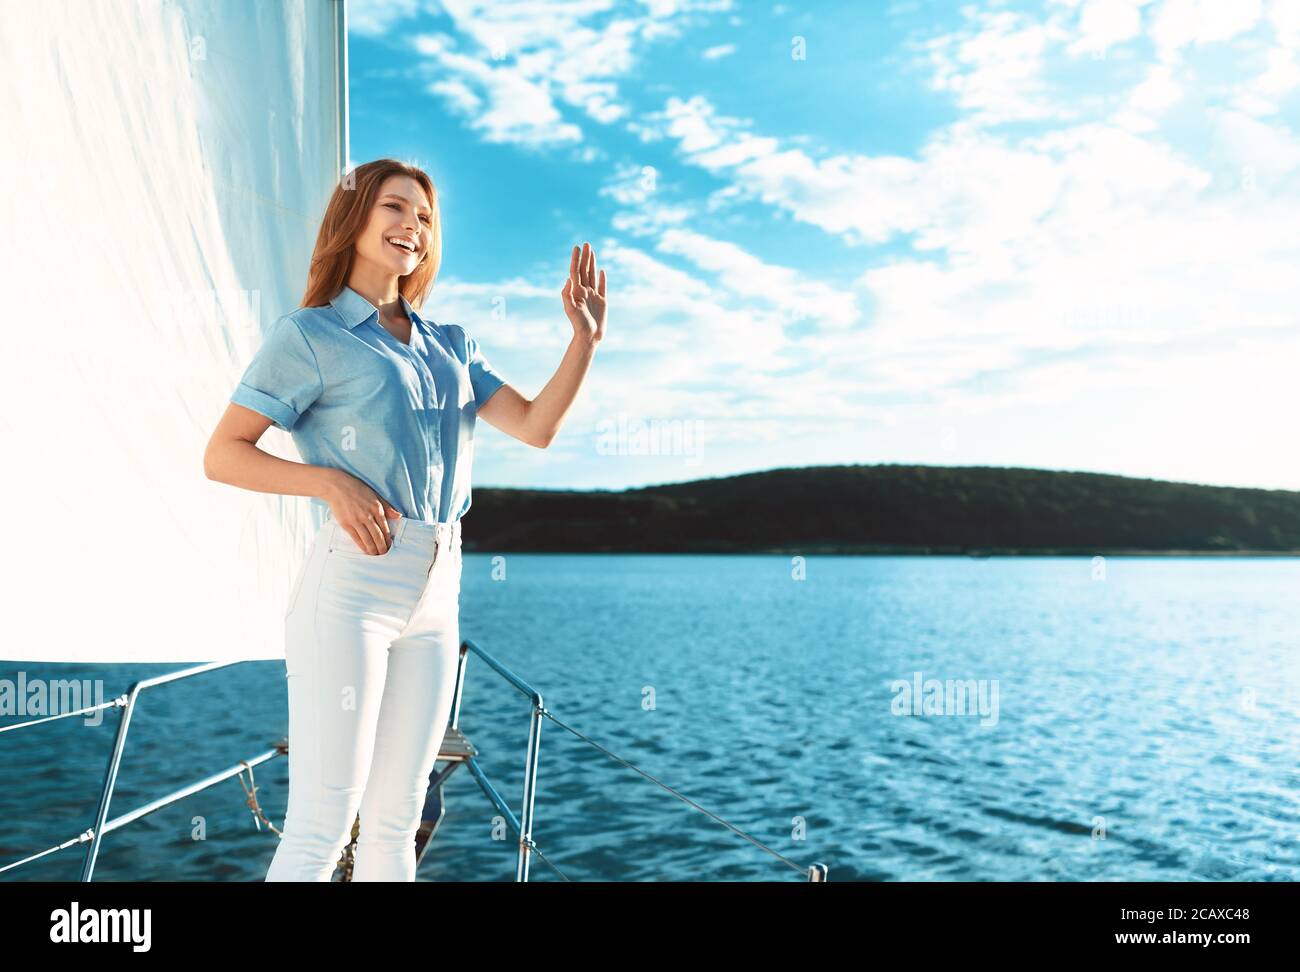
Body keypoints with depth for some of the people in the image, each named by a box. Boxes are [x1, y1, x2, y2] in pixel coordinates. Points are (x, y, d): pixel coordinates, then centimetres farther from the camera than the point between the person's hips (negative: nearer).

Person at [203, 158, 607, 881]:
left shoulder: (451, 347, 17)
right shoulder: (312, 335, 1)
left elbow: (537, 426, 8)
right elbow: (223, 456, -3)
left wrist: (585, 338, -4)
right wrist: (332, 483, -16)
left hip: (436, 598, 6)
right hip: (351, 586, -5)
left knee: (396, 822, 12)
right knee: (321, 827, -4)